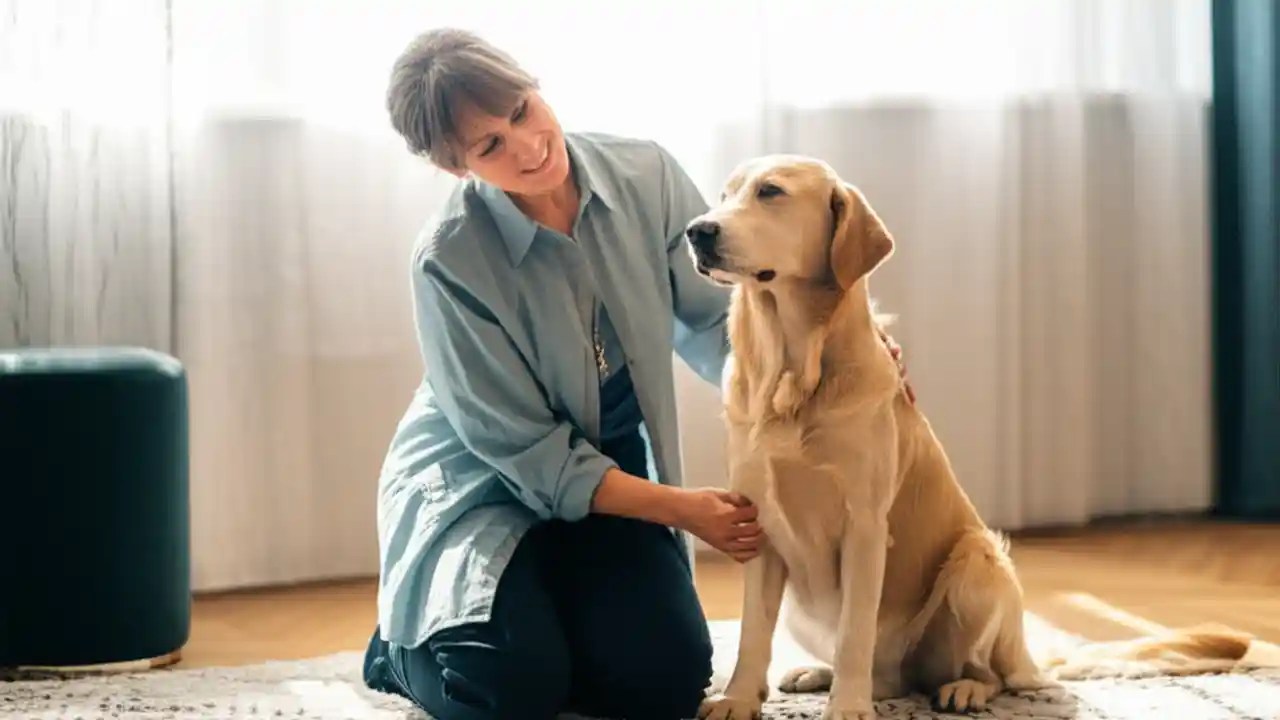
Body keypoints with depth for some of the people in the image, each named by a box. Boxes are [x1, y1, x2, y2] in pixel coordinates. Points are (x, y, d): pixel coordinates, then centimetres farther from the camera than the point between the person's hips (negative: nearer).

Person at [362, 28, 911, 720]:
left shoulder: (644, 174, -13)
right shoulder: (449, 261, -24)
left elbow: (712, 321, -4)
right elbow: (528, 452, -19)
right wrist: (681, 508, -23)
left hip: (614, 473, 4)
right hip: (476, 486, -4)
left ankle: (549, 622, 18)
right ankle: (404, 643, 11)